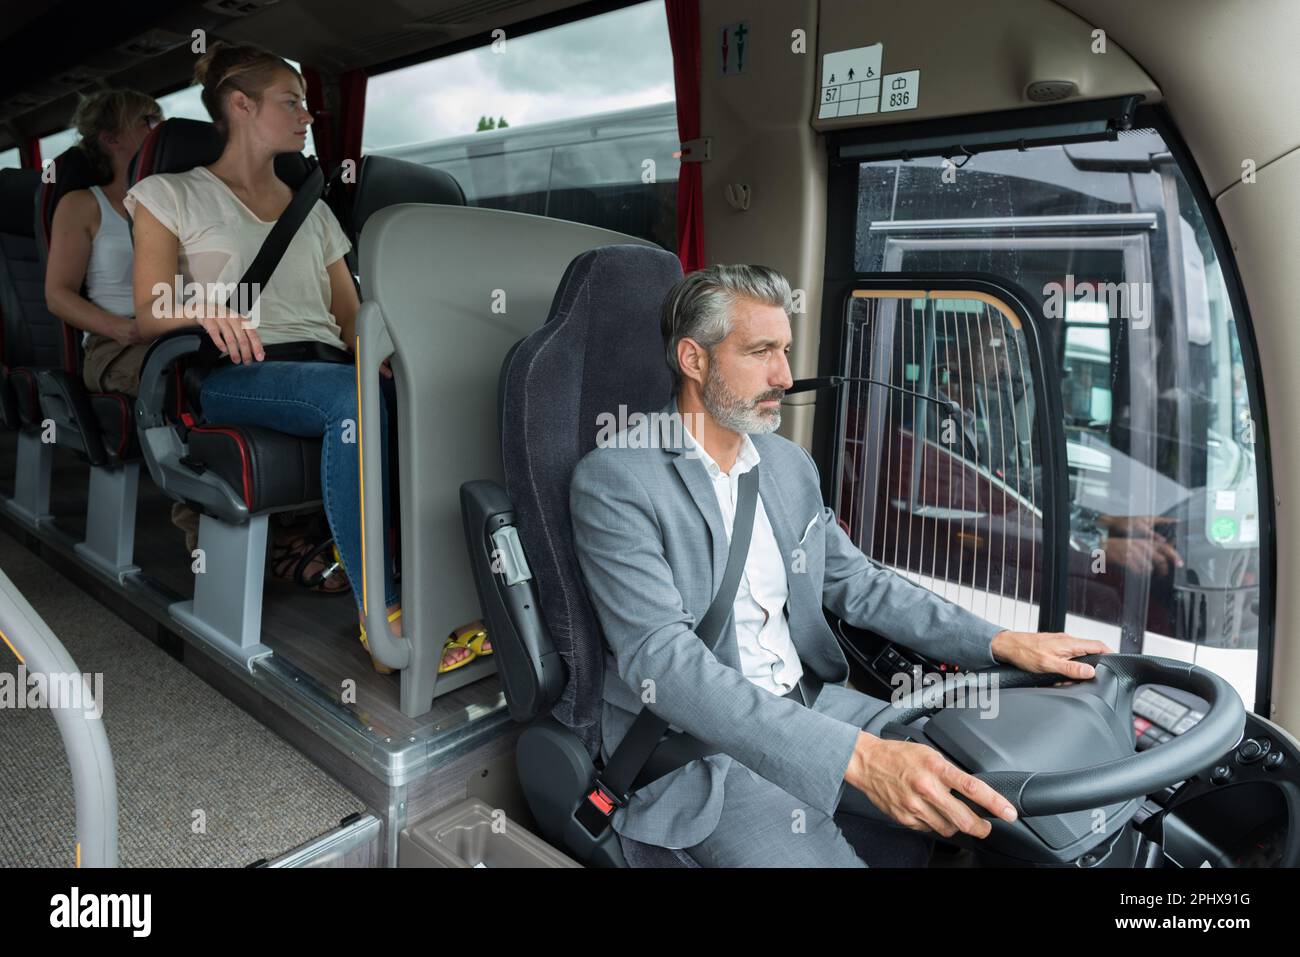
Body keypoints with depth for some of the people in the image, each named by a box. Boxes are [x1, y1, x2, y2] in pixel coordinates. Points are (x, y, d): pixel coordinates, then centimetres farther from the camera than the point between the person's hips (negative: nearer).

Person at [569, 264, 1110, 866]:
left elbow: (857, 583, 14)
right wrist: (855, 755, -34)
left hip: (809, 702, 7)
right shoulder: (612, 480, -16)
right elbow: (660, 660, -25)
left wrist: (1000, 643, -1)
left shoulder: (791, 465, 8)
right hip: (700, 743, -6)